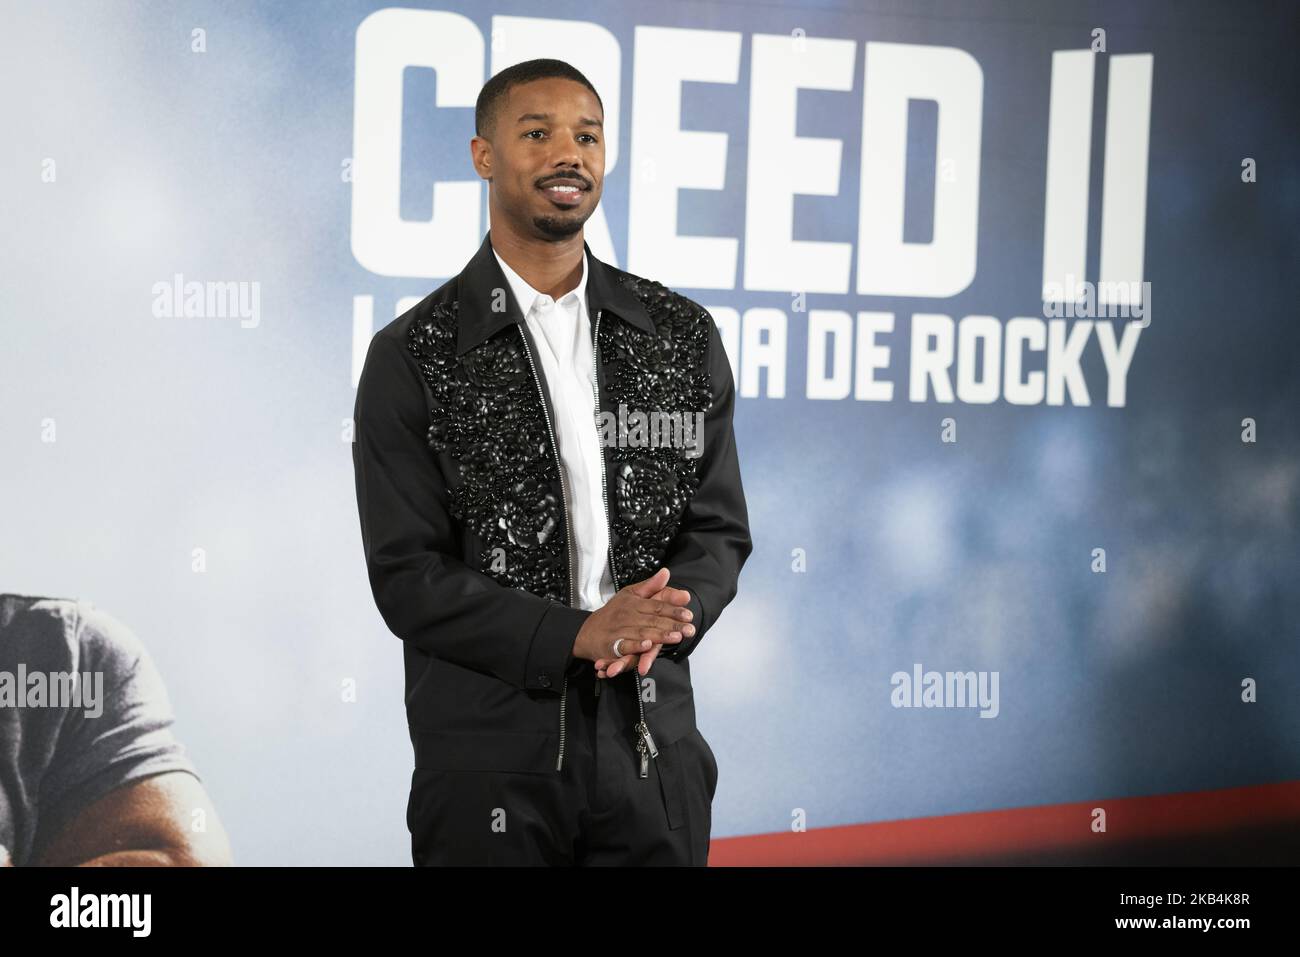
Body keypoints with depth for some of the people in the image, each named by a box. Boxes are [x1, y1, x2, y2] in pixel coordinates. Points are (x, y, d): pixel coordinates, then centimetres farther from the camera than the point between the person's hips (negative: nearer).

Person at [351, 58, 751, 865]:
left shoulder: (684, 337, 7)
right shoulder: (412, 359, -2)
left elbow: (719, 529, 6)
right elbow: (408, 577, -8)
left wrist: (661, 620, -15)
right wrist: (577, 634, -19)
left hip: (654, 746, 3)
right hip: (489, 761, -2)